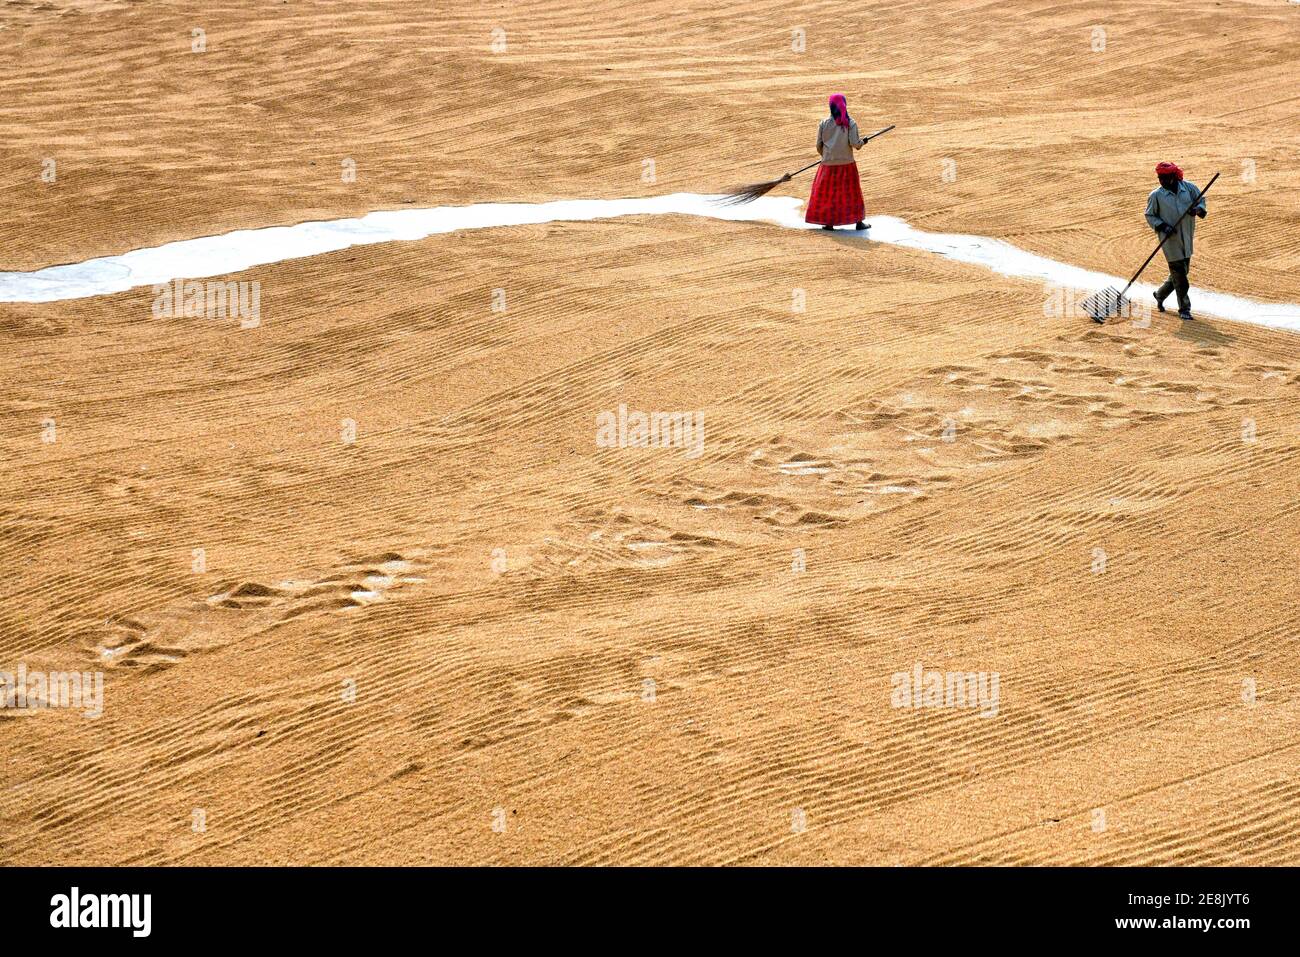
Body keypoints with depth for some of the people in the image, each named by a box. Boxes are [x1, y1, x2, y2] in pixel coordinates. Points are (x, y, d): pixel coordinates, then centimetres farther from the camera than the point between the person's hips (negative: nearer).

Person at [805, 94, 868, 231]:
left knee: (827, 193, 11)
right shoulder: (850, 123, -8)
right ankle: (858, 221, 14)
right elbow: (855, 143, -13)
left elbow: (819, 145, 1)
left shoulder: (824, 123, -3)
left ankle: (829, 222, 11)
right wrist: (862, 142, 9)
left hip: (829, 163, 0)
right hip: (847, 163, 0)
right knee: (852, 192, 10)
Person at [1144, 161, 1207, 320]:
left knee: (1183, 271, 14)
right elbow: (1149, 215, 1)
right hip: (1170, 240, -4)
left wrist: (1198, 209, -13)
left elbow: (1201, 200, 10)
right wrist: (1162, 226, -15)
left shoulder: (1189, 188, 0)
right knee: (1179, 273, -3)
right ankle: (1184, 309, 7)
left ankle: (1160, 295, 37)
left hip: (1187, 239, 4)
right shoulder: (1156, 195, -6)